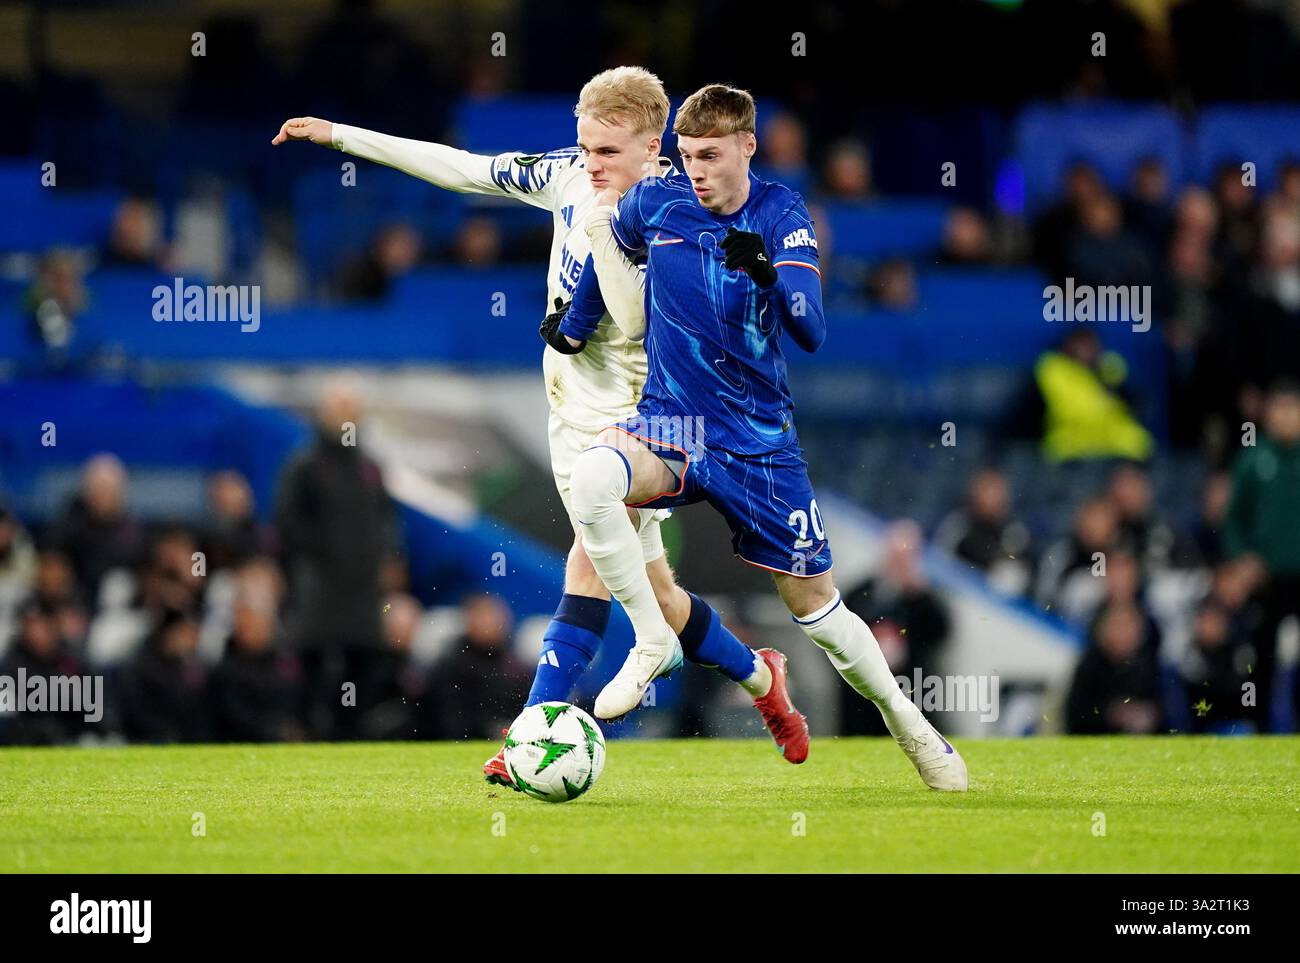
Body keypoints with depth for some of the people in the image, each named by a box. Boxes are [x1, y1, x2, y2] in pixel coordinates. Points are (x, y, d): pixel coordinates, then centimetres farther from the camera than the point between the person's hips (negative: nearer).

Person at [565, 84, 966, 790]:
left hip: (760, 439, -1)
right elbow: (611, 239, 22)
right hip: (669, 426, 1)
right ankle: (653, 642, -16)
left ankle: (903, 719, 31)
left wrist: (768, 274, -35)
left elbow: (810, 333, -19)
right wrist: (576, 313, 17)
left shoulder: (782, 216, -8)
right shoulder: (655, 202, -3)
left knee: (815, 606, 4)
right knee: (592, 476, -33)